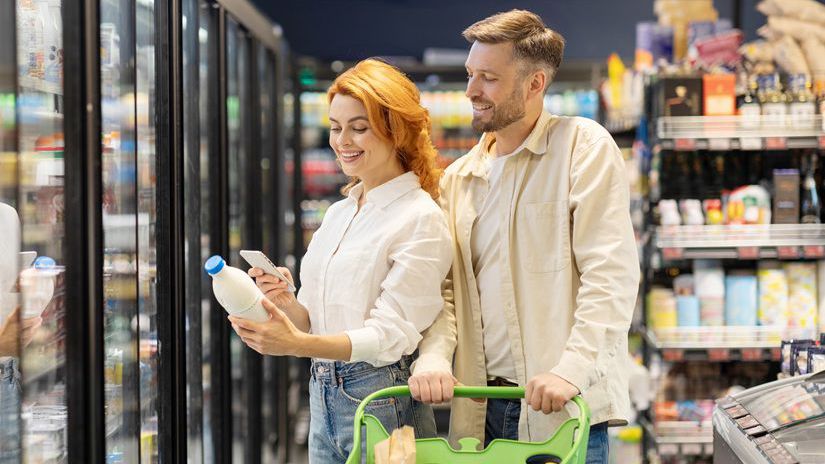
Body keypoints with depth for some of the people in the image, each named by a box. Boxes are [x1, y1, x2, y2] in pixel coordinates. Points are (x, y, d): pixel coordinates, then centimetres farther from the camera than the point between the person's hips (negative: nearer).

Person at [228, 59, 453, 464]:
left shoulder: (420, 220, -11)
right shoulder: (338, 214, 11)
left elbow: (392, 335, -19)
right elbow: (313, 323, 11)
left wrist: (299, 344, -31)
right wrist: (285, 303, -11)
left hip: (382, 405, -7)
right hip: (323, 400, 7)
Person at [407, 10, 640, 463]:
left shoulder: (584, 147, -3)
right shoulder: (458, 178, 15)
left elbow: (611, 276, -12)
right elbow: (444, 287, 13)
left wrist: (572, 370, -22)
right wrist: (433, 356, -7)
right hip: (479, 410, 5)